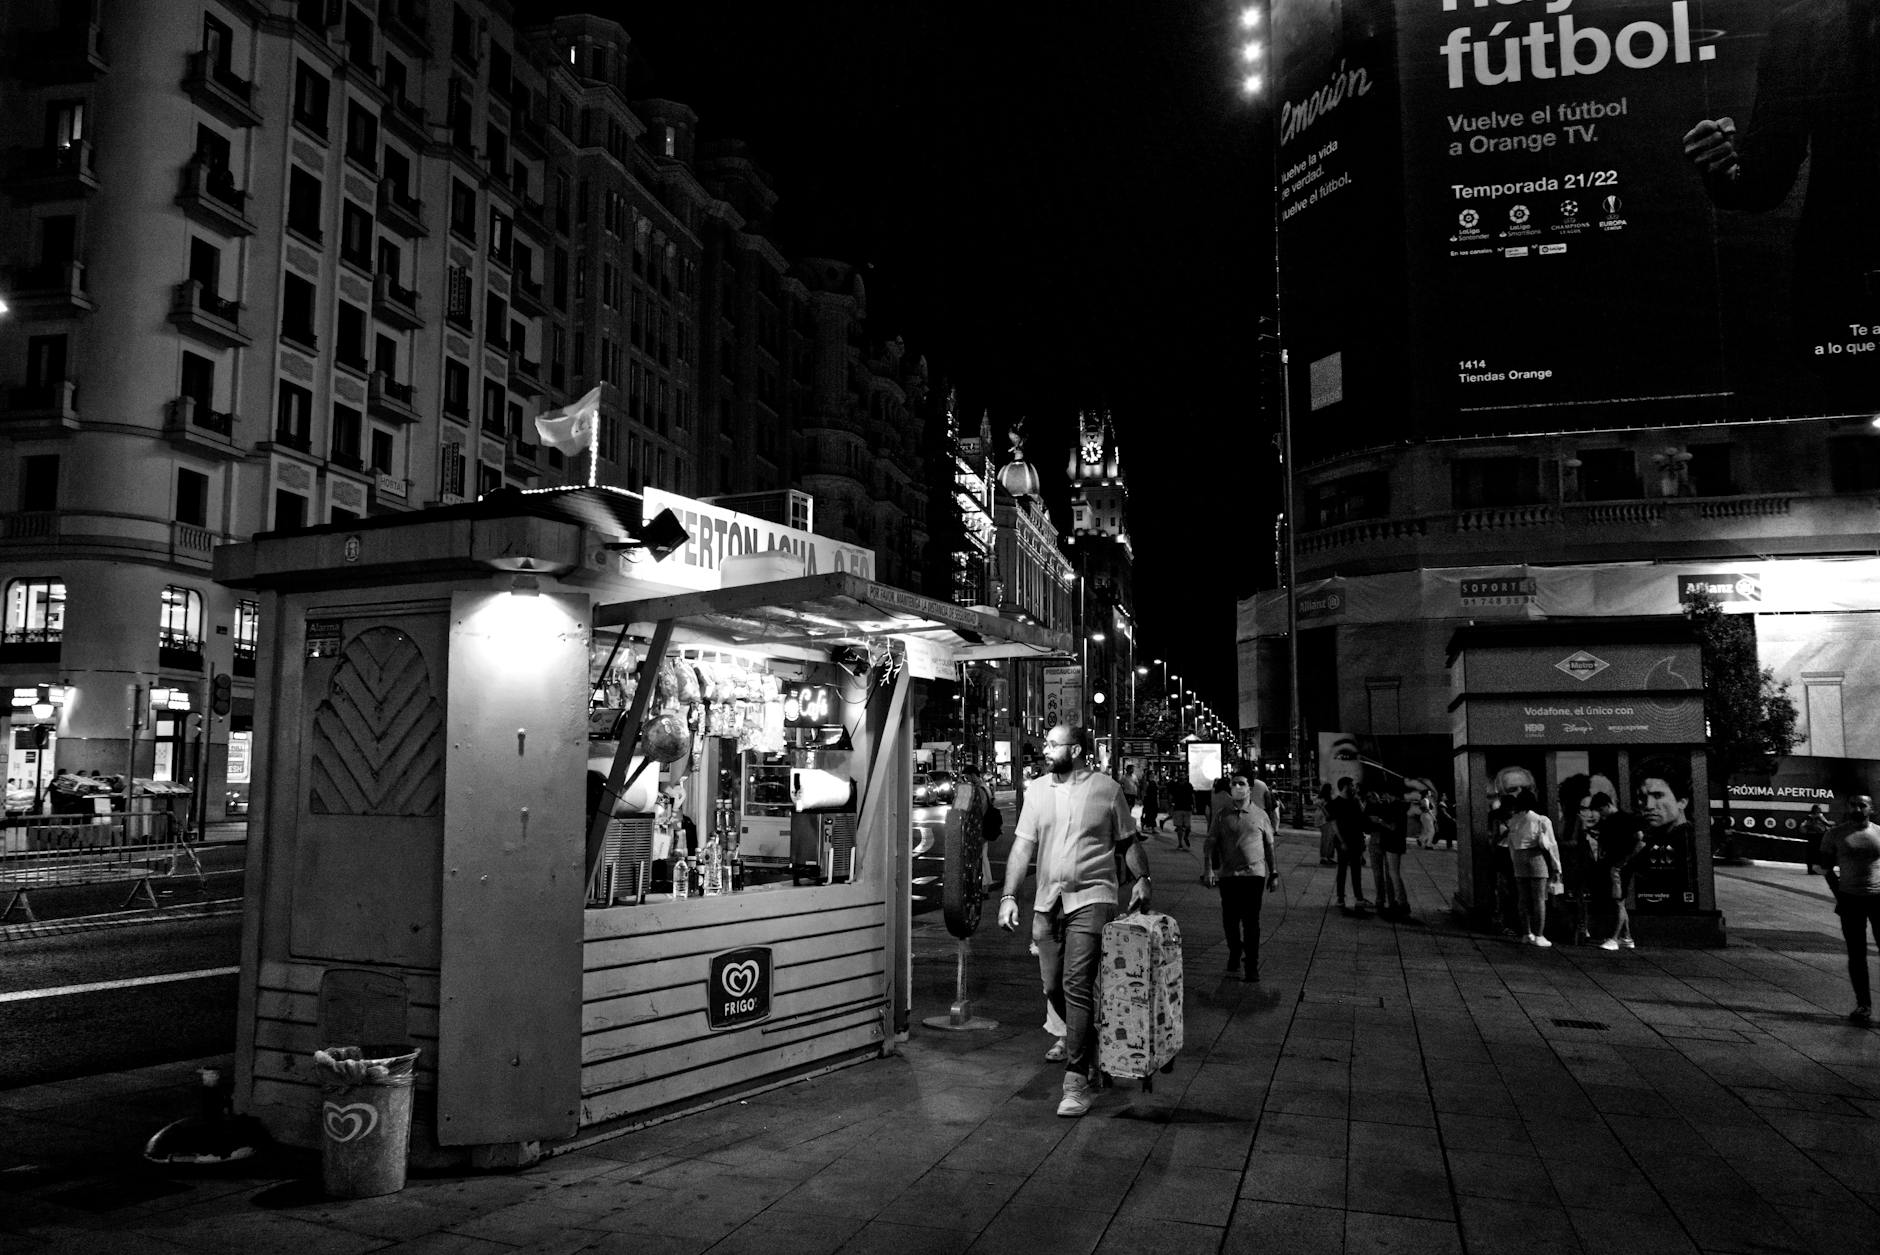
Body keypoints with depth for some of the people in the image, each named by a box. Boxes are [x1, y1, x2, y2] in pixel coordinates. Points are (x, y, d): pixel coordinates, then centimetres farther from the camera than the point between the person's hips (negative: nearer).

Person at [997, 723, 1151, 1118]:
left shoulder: (1106, 788, 0)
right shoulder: (1036, 790, 7)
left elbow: (1128, 841, 8)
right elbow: (1022, 847, 5)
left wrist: (1142, 878, -6)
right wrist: (1009, 896, -3)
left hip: (1091, 899, -4)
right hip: (1047, 903, 4)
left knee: (1077, 986, -12)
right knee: (1053, 988, 9)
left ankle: (1077, 1080, -7)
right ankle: (1087, 1045, 35)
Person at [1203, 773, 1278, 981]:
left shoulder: (1260, 815, 6)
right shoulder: (1221, 815, 5)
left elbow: (1269, 846, 11)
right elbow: (1211, 843, 4)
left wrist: (1274, 874, 10)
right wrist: (1209, 869, -8)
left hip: (1254, 873, -1)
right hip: (1227, 875, 1)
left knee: (1251, 921, -4)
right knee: (1230, 920, 8)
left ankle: (1252, 967, 2)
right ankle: (1235, 954, 33)